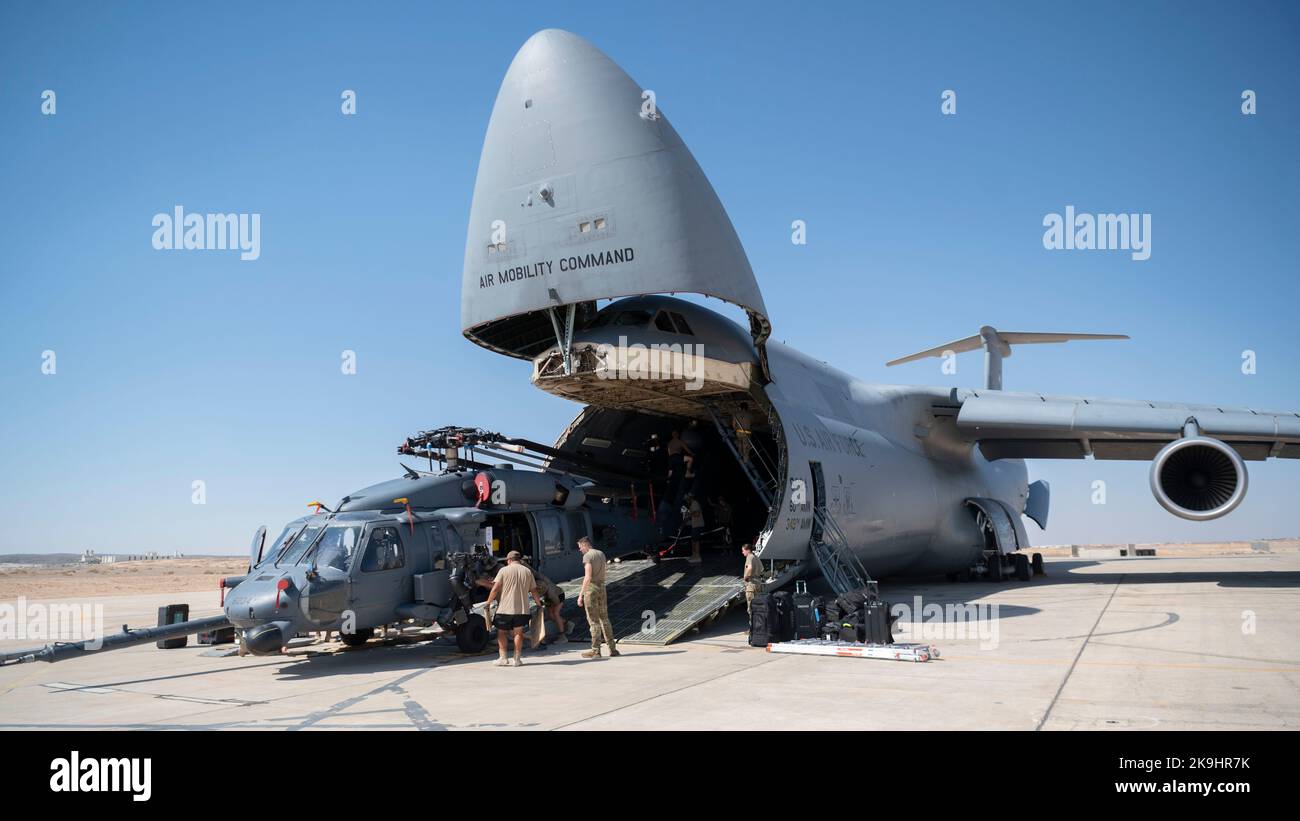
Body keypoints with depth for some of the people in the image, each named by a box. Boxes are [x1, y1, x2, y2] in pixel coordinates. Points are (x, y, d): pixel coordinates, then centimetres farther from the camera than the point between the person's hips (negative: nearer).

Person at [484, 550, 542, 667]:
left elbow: (495, 588, -8)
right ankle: (517, 659, 7)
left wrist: (488, 602, -1)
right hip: (522, 608, 3)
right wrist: (539, 604, 20)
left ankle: (503, 658, 4)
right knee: (518, 633, 9)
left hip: (505, 608, -3)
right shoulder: (527, 571, 8)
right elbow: (534, 591, 9)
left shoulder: (504, 570, -2)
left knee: (501, 632, 8)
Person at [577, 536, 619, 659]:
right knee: (604, 618, 12)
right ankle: (612, 648, 12)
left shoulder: (587, 556, -11)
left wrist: (581, 594, -18)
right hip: (602, 587, 7)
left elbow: (588, 577, -19)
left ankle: (595, 650, 1)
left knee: (593, 620, -2)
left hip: (591, 588, -7)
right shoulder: (601, 554, 13)